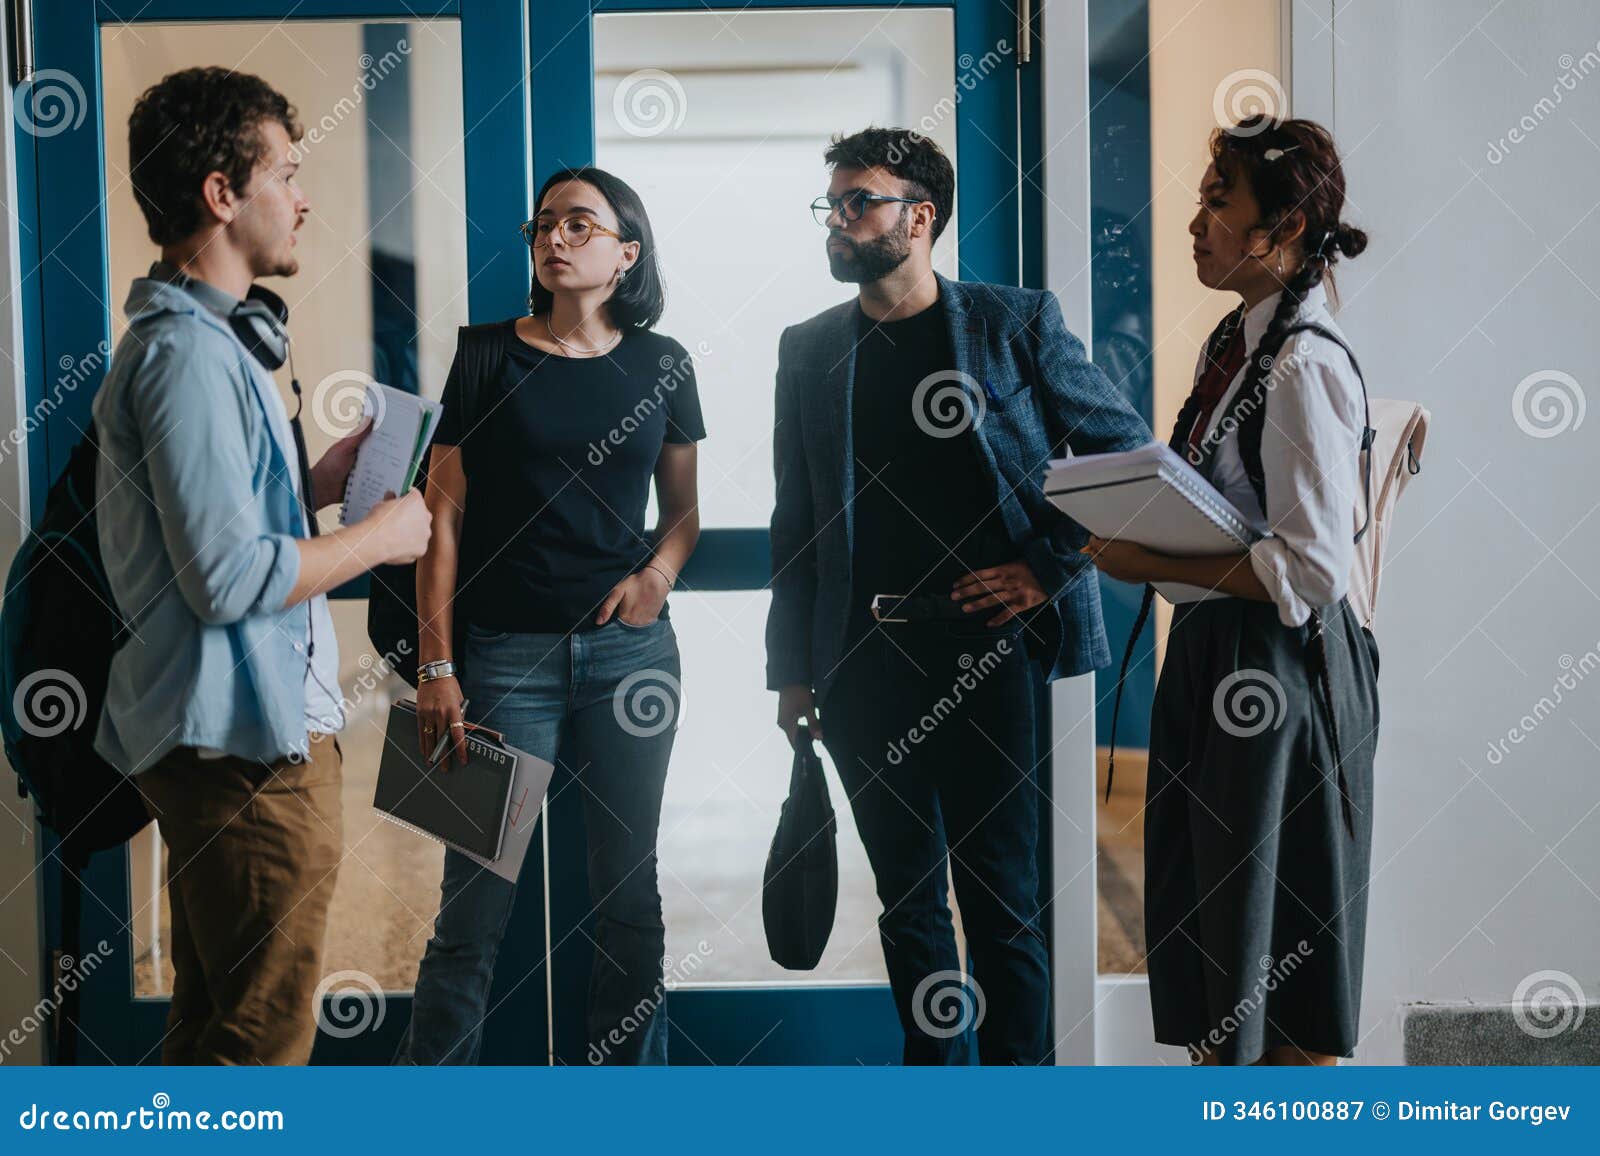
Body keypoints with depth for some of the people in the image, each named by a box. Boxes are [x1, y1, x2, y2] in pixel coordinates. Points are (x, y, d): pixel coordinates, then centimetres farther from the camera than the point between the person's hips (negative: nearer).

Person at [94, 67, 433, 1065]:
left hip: (222, 733, 11)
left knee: (212, 1025, 18)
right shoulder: (188, 353, -17)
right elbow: (230, 577, -23)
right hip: (249, 740, -11)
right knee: (263, 1036, -4)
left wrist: (334, 472, 11)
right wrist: (378, 538, -11)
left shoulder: (211, 339, 17)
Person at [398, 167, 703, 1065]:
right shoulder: (488, 357, 1)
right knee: (476, 898, -3)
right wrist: (436, 666, -7)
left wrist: (660, 572, -6)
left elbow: (684, 508, 16)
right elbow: (445, 513, -1)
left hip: (629, 649, 2)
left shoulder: (659, 364, 8)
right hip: (510, 653, -2)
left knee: (629, 888, 7)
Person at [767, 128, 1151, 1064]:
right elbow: (794, 523, 13)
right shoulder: (809, 351, 12)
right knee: (908, 899, 9)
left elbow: (1129, 452, 5)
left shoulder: (1017, 323, 2)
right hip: (863, 663, 4)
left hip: (987, 651, -3)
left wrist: (1050, 568, -4)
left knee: (1001, 898, -1)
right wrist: (792, 672, 9)